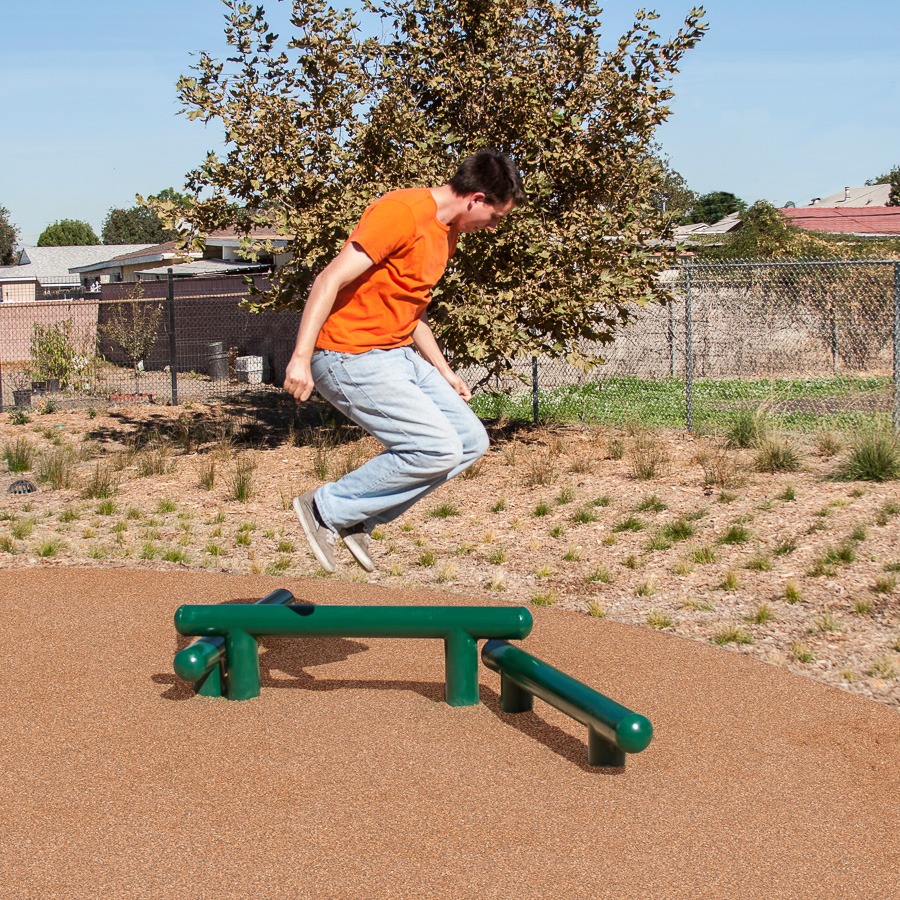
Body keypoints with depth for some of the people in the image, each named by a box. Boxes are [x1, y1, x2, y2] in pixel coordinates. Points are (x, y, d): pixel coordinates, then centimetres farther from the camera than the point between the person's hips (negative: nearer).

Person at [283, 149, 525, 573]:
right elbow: (330, 279, -21)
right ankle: (327, 508, -3)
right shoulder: (402, 212, -17)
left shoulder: (446, 232, 14)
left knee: (471, 440, 6)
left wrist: (444, 372, 22)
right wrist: (301, 357, -27)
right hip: (351, 359, -10)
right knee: (439, 450, -17)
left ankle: (358, 518, 9)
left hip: (401, 357, 10)